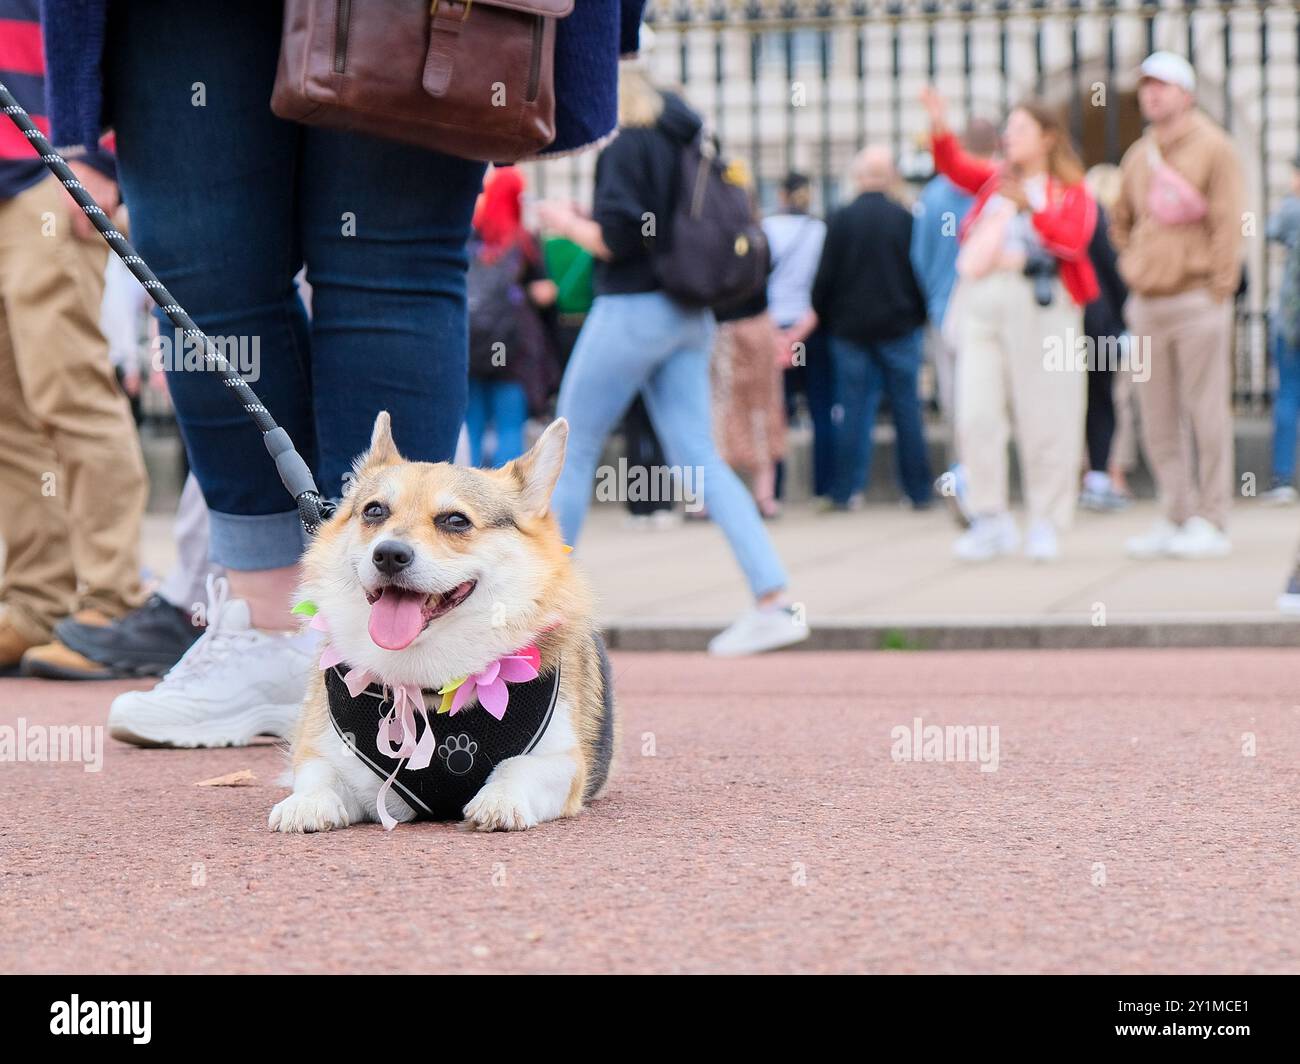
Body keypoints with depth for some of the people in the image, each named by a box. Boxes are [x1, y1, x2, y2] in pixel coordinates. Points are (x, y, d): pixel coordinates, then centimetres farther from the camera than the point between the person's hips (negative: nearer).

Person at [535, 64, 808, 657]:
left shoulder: (627, 147, -11)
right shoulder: (684, 138, 13)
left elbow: (614, 240, -19)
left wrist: (568, 224, 0)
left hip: (632, 310, -8)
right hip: (690, 316, 8)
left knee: (573, 450, 5)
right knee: (696, 457, 2)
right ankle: (774, 601, -10)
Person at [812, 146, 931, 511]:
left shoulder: (840, 220, -6)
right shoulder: (905, 219, -6)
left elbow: (825, 277, -4)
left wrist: (822, 317, 10)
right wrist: (918, 315, 14)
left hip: (849, 327, 0)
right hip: (899, 327, 0)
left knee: (853, 410, 4)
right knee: (906, 407, 5)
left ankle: (846, 491, 4)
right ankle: (918, 491, 7)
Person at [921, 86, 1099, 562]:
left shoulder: (1071, 191, 9)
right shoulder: (996, 179, 20)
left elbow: (1073, 240, -8)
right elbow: (954, 166, 3)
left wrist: (1029, 206, -14)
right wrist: (938, 125, -12)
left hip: (1039, 303, -3)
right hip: (980, 302, 4)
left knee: (1043, 416, -2)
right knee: (975, 412, -4)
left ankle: (1046, 523, 7)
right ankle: (991, 519, 4)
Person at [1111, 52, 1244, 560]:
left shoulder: (1213, 148, -3)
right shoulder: (1137, 156, 14)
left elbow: (1226, 225, -8)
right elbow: (1121, 224, 26)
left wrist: (1217, 291, -13)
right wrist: (1132, 271, 13)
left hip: (1197, 302, -6)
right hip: (1146, 306, 6)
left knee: (1207, 413, -4)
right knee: (1158, 420, 6)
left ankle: (1211, 522, -1)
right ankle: (1176, 516, 12)